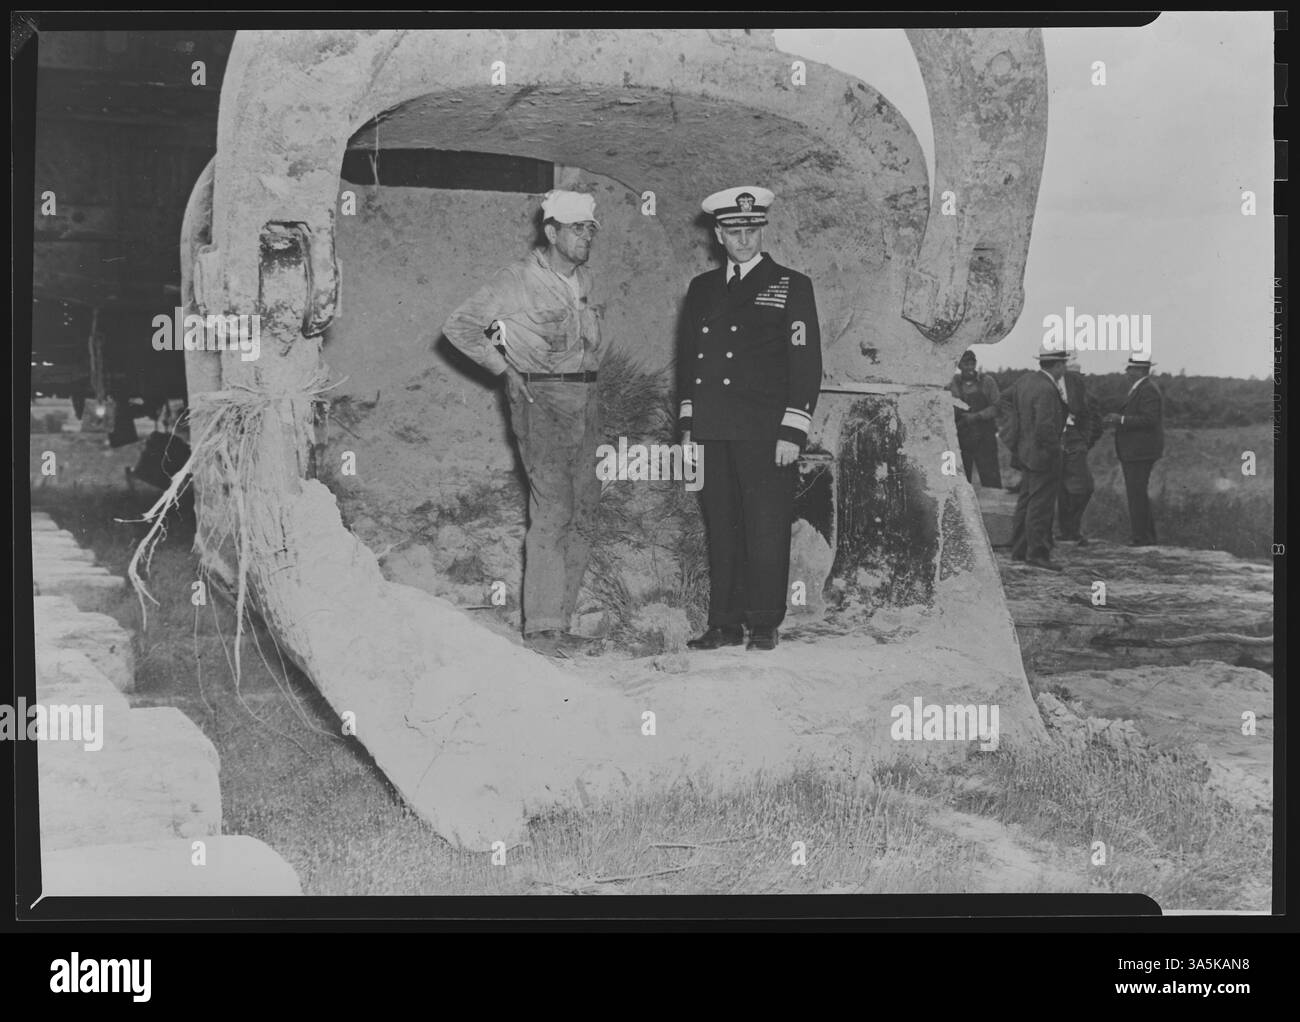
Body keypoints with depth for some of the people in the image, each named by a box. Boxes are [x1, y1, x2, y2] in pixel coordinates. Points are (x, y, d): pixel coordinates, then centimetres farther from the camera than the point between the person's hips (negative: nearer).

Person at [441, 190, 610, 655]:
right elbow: (458, 326, -4)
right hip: (541, 402, -7)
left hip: (585, 402, 7)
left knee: (583, 511, 5)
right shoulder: (518, 280, -6)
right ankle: (541, 626, -9)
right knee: (552, 512, -12)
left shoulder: (583, 279, 15)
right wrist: (503, 366, -5)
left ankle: (560, 616, 12)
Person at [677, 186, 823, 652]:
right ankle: (724, 623, 13)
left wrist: (792, 433, -10)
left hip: (766, 433, -4)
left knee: (765, 529, -2)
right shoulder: (701, 289, 16)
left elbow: (806, 364, -2)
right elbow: (687, 358, 19)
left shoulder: (791, 286, 3)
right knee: (720, 530, 6)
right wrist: (688, 425, 12)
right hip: (712, 433, 4)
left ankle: (764, 625, 7)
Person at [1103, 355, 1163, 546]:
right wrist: (1117, 420, 11)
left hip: (1141, 451, -11)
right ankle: (1147, 536, 21)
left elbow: (1149, 419, -23)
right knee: (1139, 494, 15)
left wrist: (1122, 419, -22)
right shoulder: (1140, 388, 18)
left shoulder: (1148, 390, -15)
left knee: (1137, 495, -9)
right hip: (1135, 451, 11)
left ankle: (1142, 537, -7)